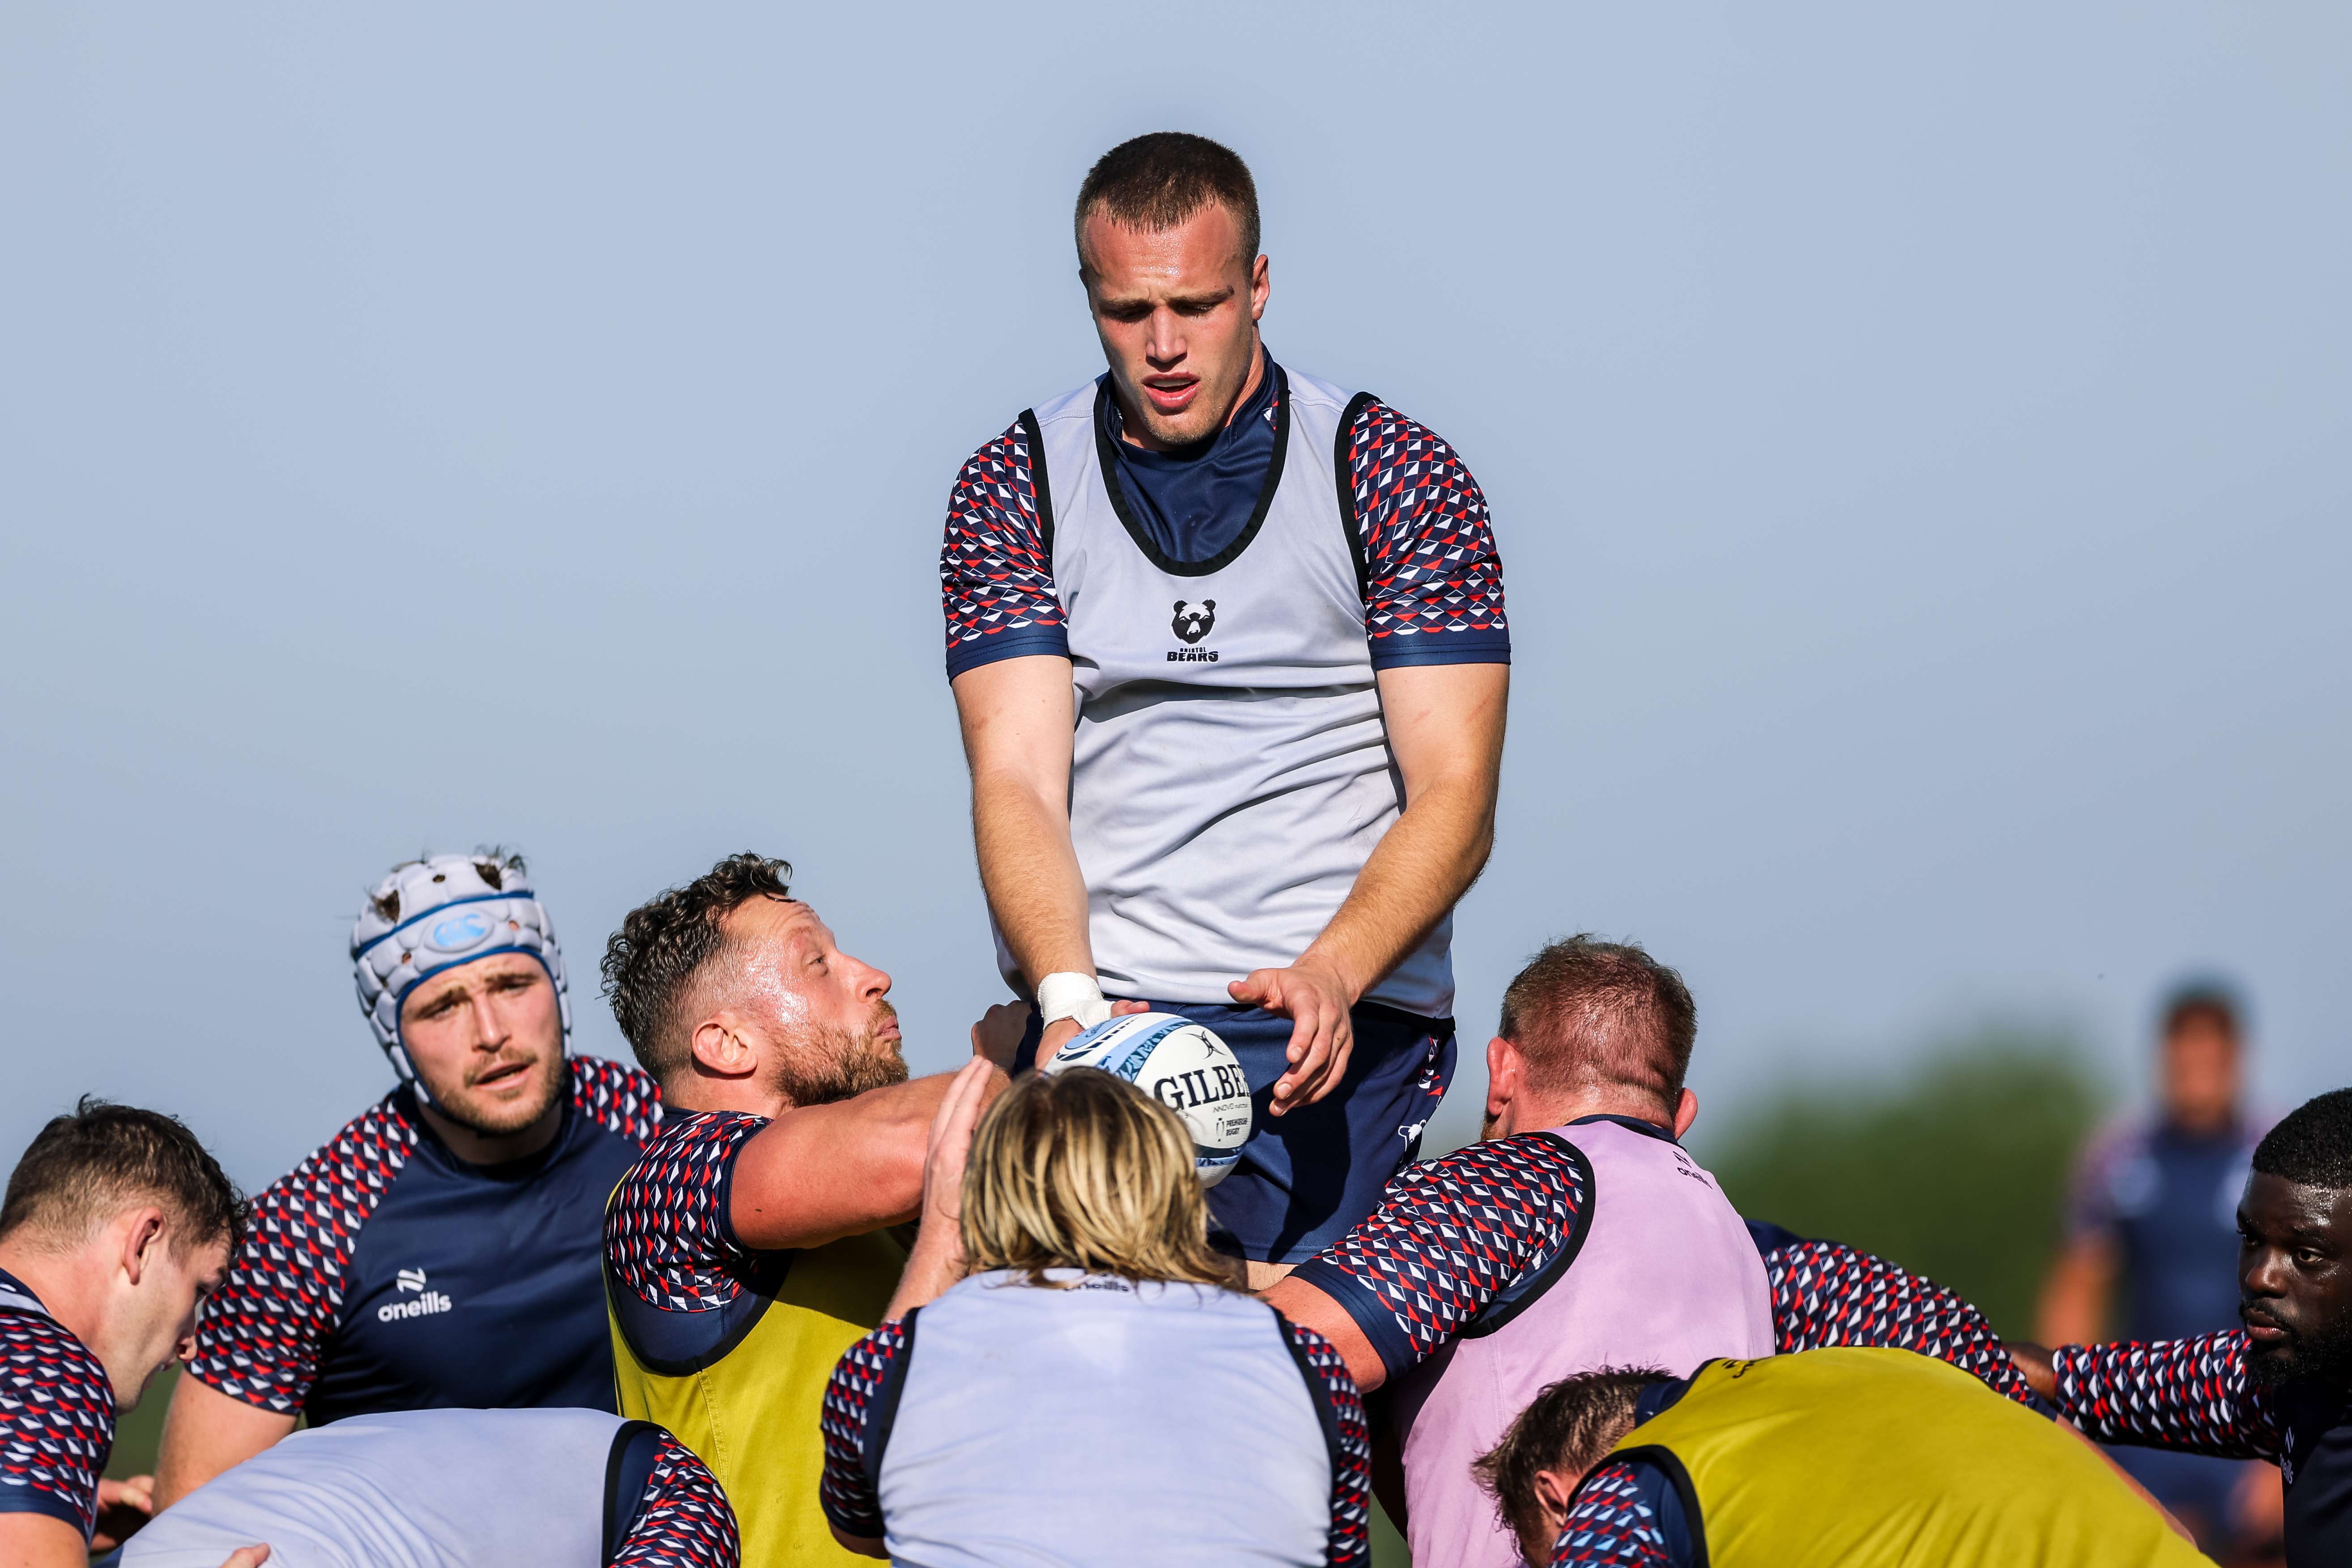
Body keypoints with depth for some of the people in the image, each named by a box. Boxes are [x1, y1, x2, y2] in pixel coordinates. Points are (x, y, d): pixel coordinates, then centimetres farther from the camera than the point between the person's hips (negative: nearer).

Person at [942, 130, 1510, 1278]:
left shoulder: (1398, 475, 6)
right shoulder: (1016, 486, 11)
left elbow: (1454, 798, -1)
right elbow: (1017, 778, 0)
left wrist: (1329, 977, -20)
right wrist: (1069, 996, -19)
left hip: (1344, 1015, -2)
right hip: (1095, 1002, 2)